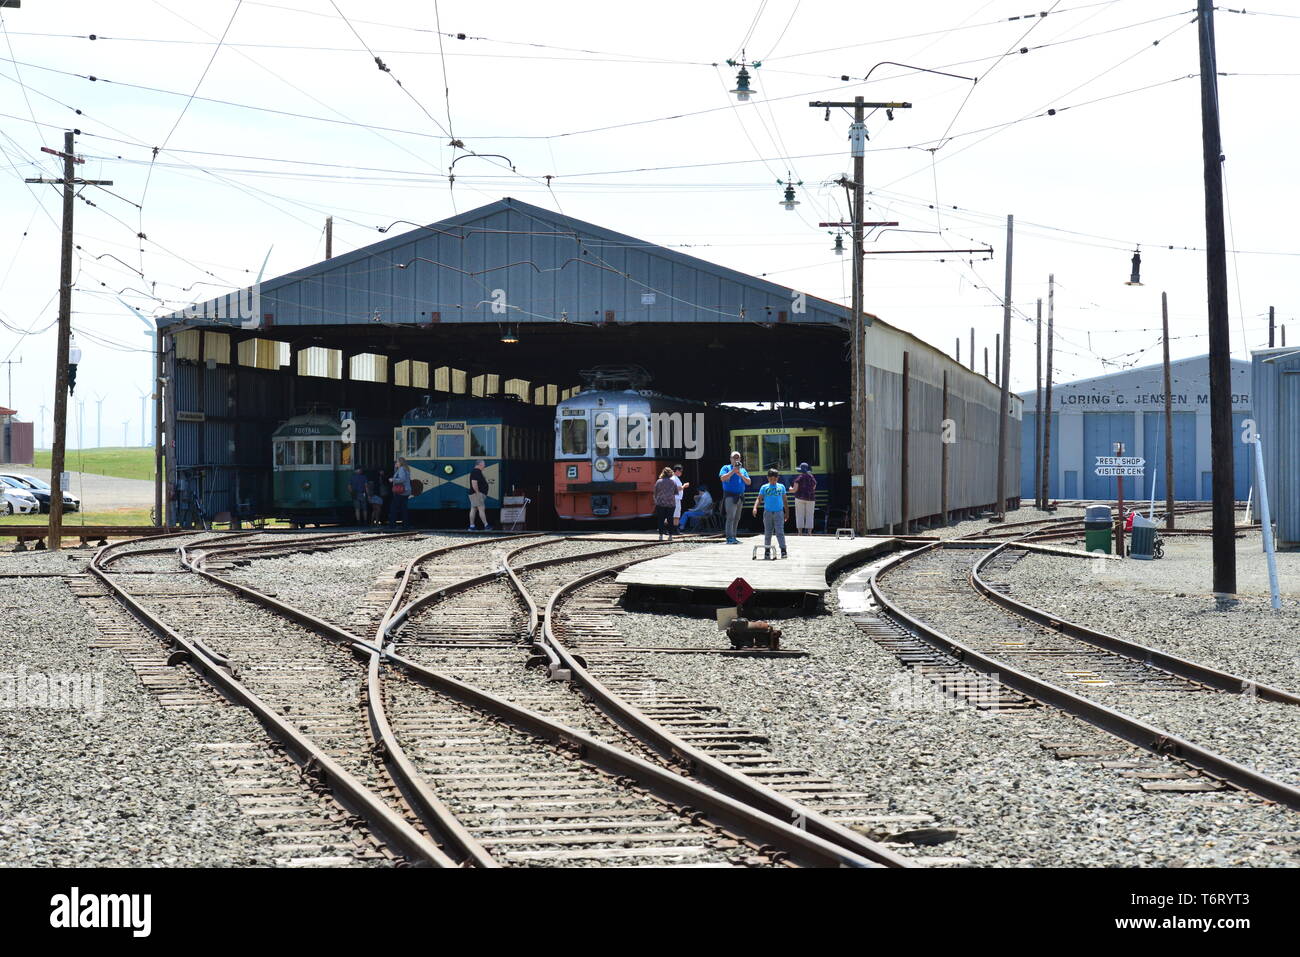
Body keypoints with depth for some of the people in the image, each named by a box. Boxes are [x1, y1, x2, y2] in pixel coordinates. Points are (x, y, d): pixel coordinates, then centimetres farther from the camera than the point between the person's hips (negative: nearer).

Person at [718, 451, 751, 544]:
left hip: (740, 497, 6)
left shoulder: (743, 470, 17)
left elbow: (748, 482, 7)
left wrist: (741, 475, -9)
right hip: (730, 495, -6)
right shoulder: (726, 468, 3)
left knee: (737, 518, 9)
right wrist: (733, 471, -17)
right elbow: (722, 478, -14)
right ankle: (729, 538, -22)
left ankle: (733, 537, 15)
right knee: (731, 517, -16)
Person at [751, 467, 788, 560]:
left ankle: (783, 551, -10)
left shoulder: (781, 487, 9)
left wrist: (786, 513, 14)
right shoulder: (764, 488, 5)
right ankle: (767, 551, 12)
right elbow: (759, 499, 0)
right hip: (768, 513, 1)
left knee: (780, 532, -9)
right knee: (767, 533, 5)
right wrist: (755, 508, -18)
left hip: (779, 512, -1)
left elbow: (784, 500, 14)